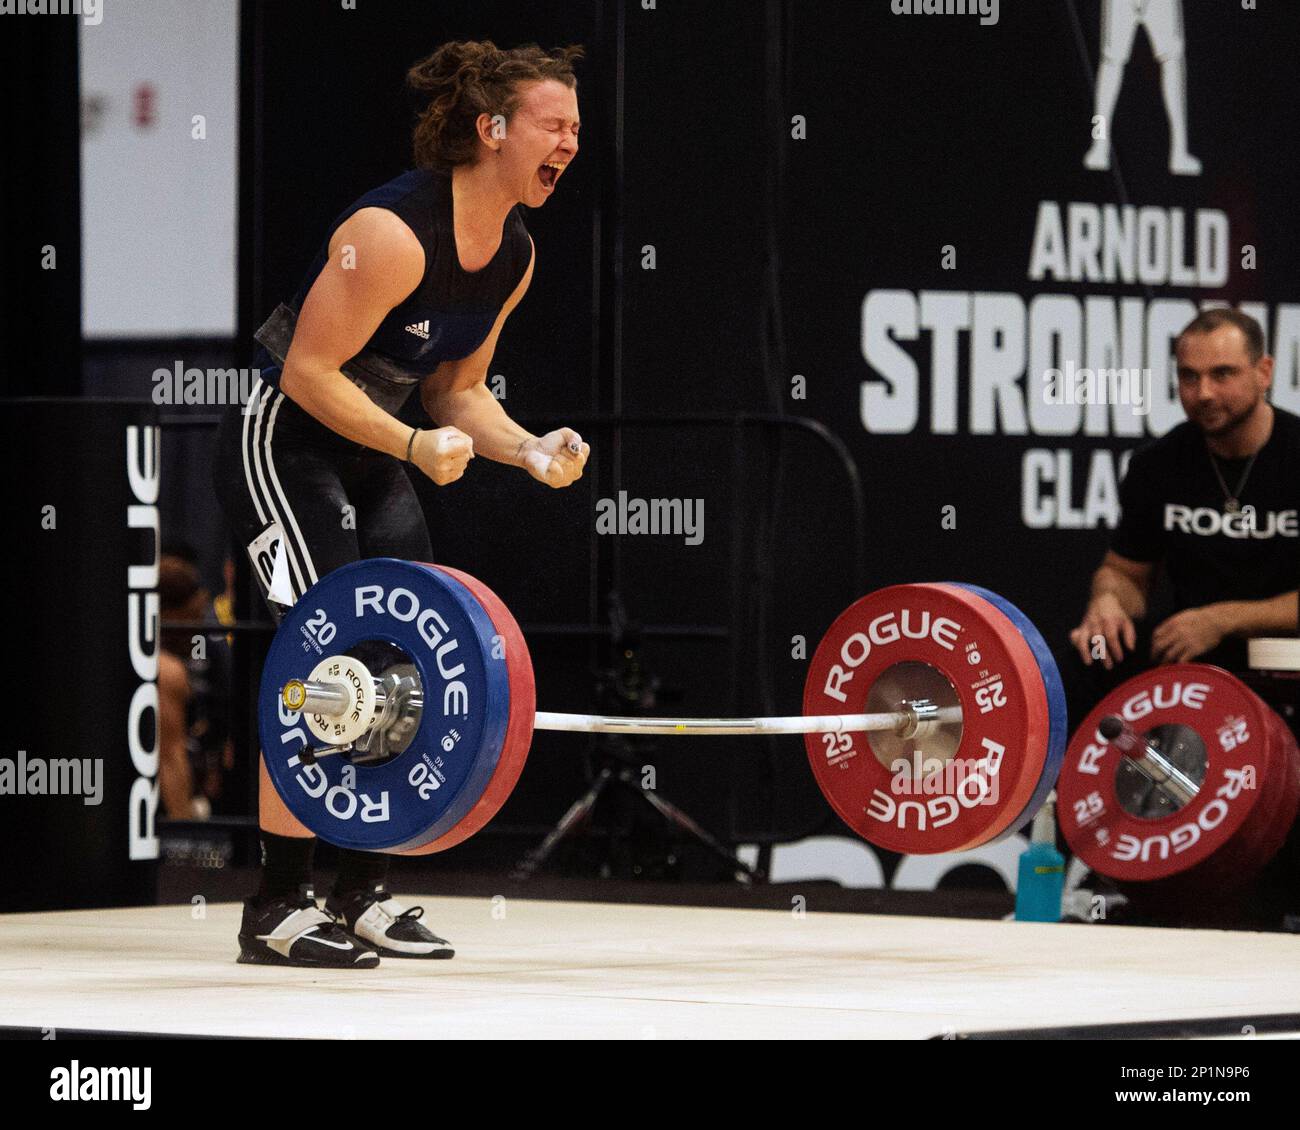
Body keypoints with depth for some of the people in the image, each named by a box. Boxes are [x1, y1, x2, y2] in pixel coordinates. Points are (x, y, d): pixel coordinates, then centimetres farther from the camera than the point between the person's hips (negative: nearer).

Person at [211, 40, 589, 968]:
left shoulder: (515, 256, 2)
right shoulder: (396, 232, -25)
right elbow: (308, 370, -24)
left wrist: (530, 450, -6)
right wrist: (417, 446, -31)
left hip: (368, 458, 9)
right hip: (282, 440, -9)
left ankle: (363, 895, 14)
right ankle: (279, 909, -13)